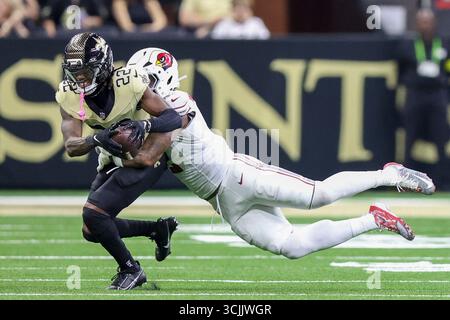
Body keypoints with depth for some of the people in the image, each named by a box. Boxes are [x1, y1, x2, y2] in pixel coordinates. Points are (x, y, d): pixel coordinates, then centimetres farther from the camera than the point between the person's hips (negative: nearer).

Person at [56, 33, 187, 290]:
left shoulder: (129, 83, -28)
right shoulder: (69, 95, -14)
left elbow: (176, 119, -28)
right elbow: (71, 146, -21)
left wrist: (145, 125, -47)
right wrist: (97, 139, -42)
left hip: (146, 157, -7)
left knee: (93, 213, -20)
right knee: (92, 232, 8)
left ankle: (130, 269, 0)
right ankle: (159, 229, 26)